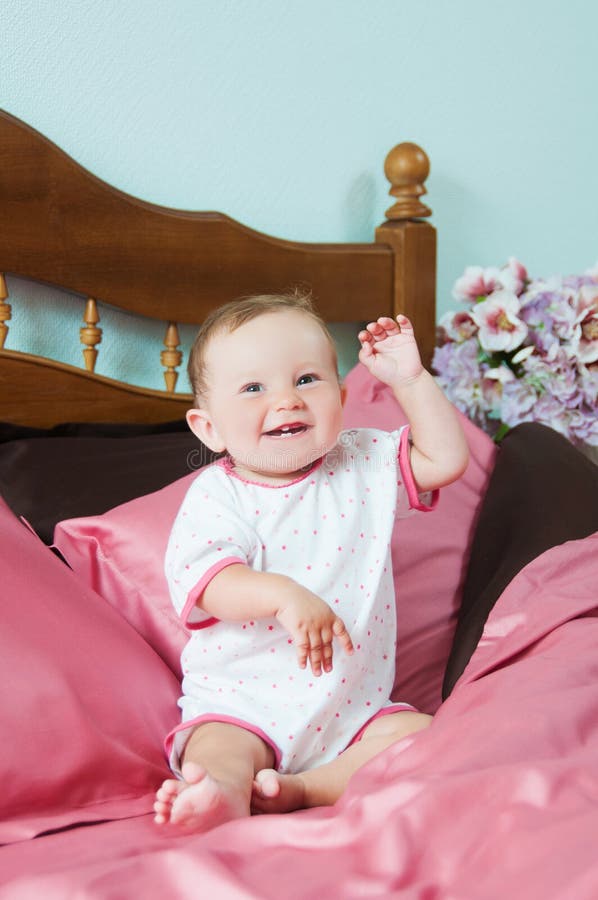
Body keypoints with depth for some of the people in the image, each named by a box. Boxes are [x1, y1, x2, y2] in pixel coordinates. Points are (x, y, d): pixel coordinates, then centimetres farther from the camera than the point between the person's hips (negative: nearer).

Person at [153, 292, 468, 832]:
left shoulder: (364, 465, 6)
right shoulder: (217, 494, -6)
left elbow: (446, 457, 7)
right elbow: (201, 578, -21)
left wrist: (409, 378, 0)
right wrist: (282, 594, -39)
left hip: (354, 709, 3)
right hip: (241, 709, -3)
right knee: (219, 750, -31)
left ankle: (303, 788, -29)